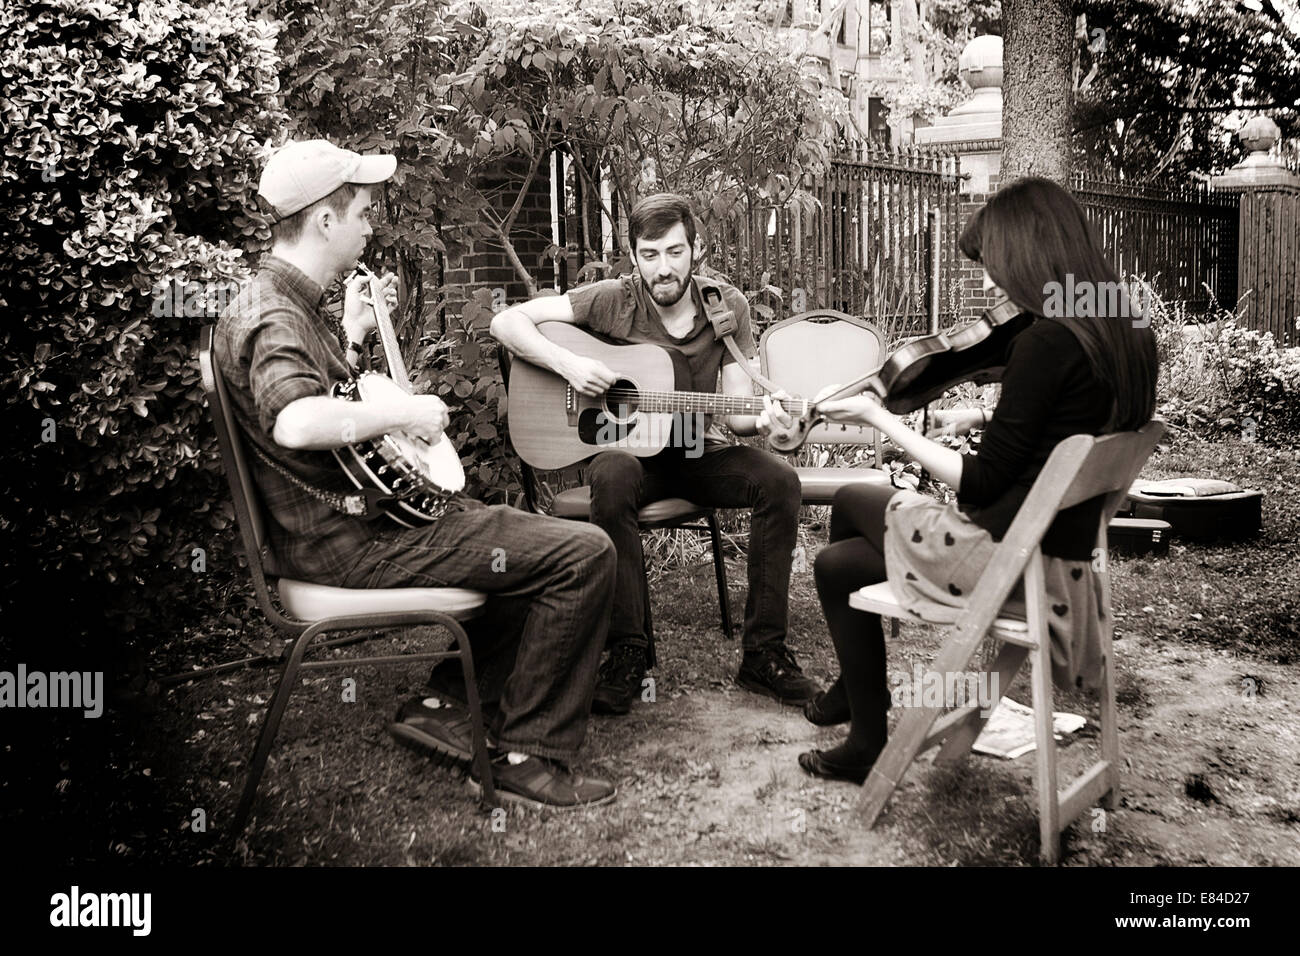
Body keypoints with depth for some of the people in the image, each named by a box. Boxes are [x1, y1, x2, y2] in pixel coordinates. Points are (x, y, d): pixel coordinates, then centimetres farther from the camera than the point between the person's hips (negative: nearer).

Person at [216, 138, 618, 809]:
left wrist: (351, 333, 25)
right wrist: (402, 412, -27)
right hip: (350, 541, -11)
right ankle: (529, 758, -3)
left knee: (537, 540, 22)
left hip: (352, 513, 11)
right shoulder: (276, 317, -19)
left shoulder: (278, 300, 15)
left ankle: (446, 703, 21)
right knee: (582, 555, -15)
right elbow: (294, 421, -41)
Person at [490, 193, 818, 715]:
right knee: (612, 478, -38)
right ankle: (627, 652, -27)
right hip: (628, 450, -3)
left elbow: (738, 409, -1)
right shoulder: (613, 300, -7)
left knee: (778, 480, -24)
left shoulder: (726, 306, 1)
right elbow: (506, 321, -9)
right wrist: (568, 363, -23)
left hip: (699, 454, 3)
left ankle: (764, 651, -15)